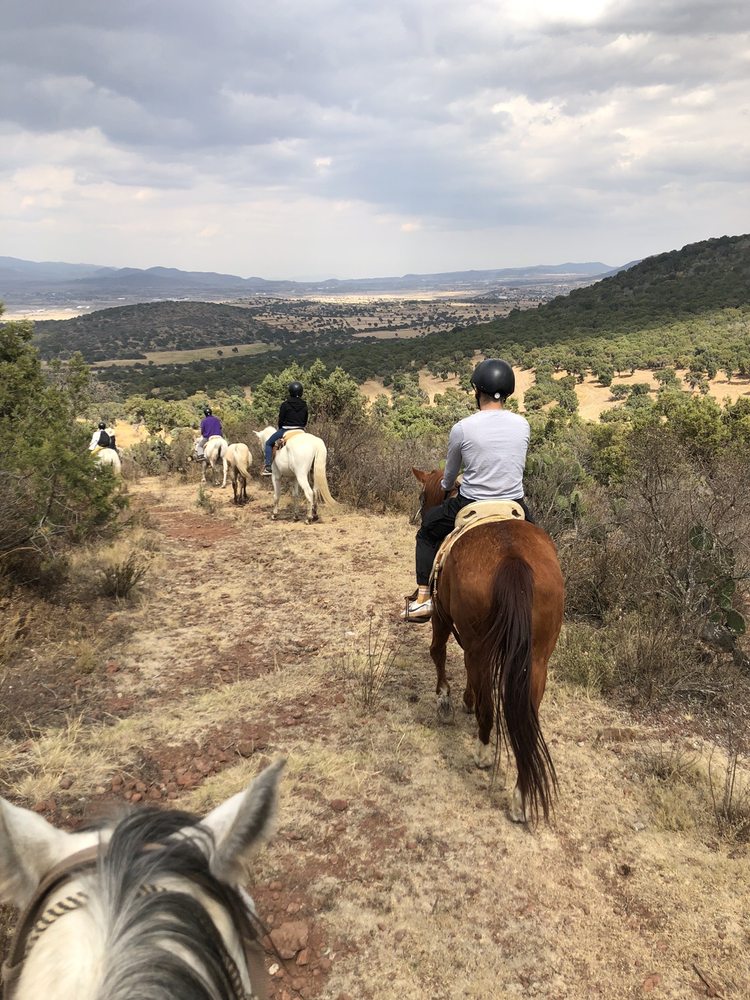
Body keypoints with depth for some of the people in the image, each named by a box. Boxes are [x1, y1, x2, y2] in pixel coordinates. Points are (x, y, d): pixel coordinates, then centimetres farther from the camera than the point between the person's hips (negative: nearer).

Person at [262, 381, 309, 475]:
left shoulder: (285, 404, -11)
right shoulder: (304, 405, 3)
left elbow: (281, 420, -5)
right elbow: (305, 421, 9)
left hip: (286, 430, -4)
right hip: (300, 431, 4)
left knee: (268, 443, 13)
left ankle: (268, 467, 2)